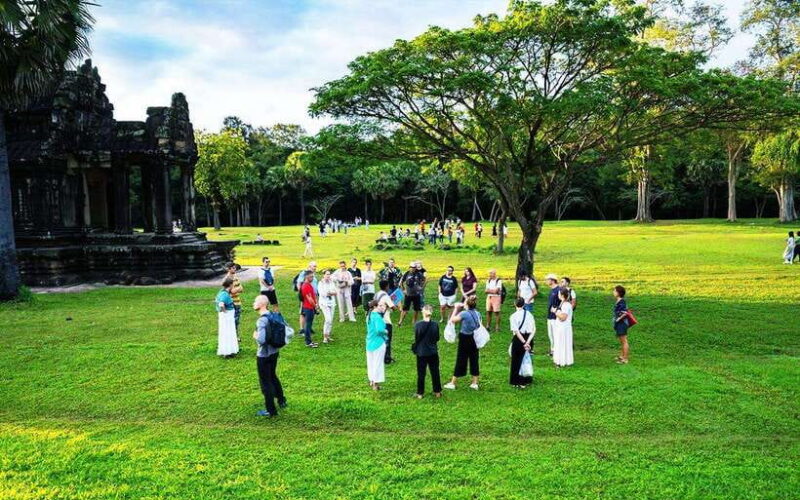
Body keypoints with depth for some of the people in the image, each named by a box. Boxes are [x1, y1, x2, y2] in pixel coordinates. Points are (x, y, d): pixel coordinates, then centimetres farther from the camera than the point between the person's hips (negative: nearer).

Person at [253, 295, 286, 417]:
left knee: (265, 382, 7)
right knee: (273, 377, 27)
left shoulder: (262, 320, -24)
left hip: (264, 355, -8)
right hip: (275, 352, 8)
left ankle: (271, 410, 17)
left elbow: (261, 340, -33)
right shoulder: (274, 315, 0)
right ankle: (281, 401, 39)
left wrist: (255, 335, -13)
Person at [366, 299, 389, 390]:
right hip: (378, 343, -8)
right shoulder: (377, 317, -21)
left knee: (371, 362, 18)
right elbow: (379, 329, -31)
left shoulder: (369, 316, 8)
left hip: (370, 343, 9)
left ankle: (371, 381, 31)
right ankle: (376, 384, 9)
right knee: (378, 363, 2)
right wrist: (386, 332, -9)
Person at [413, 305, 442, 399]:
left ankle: (420, 393, 16)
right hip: (433, 352, 2)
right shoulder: (435, 324, -9)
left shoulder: (418, 325, -15)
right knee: (435, 372, 15)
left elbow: (416, 338, -8)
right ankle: (437, 392, 23)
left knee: (421, 373, 9)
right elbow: (437, 338, 0)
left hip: (421, 353, -2)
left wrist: (414, 348, 9)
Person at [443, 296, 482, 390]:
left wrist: (456, 309, -2)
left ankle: (452, 383, 13)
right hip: (475, 339, 5)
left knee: (460, 361, 3)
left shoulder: (464, 313, -20)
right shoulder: (478, 314, -1)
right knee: (474, 360, 12)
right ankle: (475, 383, 17)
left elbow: (452, 320, -9)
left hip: (465, 339, -5)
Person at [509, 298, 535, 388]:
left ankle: (517, 382, 15)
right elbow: (534, 329, -8)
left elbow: (516, 331, -19)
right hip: (528, 338, 4)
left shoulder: (513, 316, -12)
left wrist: (524, 343, -17)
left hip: (518, 339, -4)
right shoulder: (529, 314, -1)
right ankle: (527, 380, 27)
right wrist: (528, 341, -14)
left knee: (517, 361, 9)